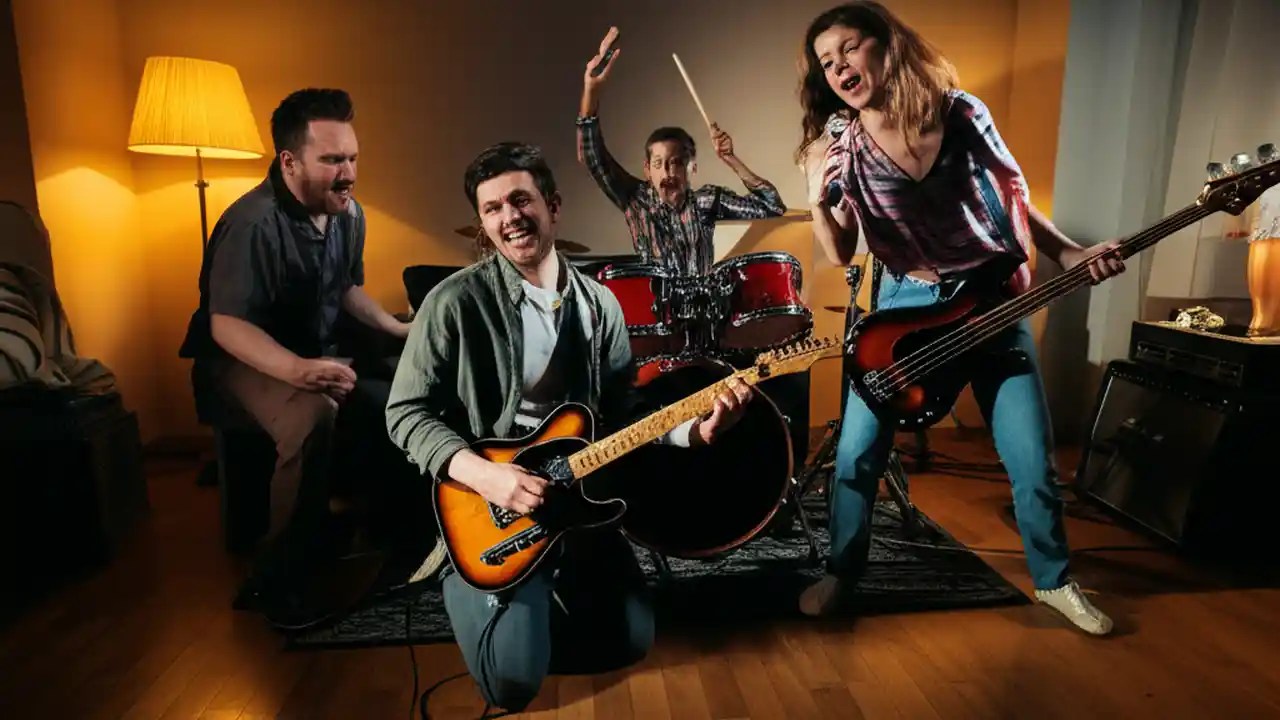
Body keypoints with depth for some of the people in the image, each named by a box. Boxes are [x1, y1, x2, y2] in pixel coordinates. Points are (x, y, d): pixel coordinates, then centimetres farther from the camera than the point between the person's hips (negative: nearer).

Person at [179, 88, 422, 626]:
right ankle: (278, 577, -20)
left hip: (317, 352, 8)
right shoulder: (253, 224, -25)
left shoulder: (347, 213, 1)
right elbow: (227, 325, -29)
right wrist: (296, 369, -44)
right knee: (314, 416, -37)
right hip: (243, 359, -8)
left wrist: (401, 330, 5)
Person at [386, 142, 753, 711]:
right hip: (485, 505, -4)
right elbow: (406, 413, -11)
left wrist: (692, 429, -10)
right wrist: (483, 475, -25)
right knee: (514, 682, -11)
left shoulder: (599, 305, 4)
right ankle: (464, 585, 19)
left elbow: (621, 412, 6)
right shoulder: (455, 302, -12)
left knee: (630, 642, 7)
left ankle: (538, 600, 31)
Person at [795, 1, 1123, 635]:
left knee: (1032, 460, 5)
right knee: (856, 453, -2)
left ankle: (1053, 579, 31)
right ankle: (842, 571, 23)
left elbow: (1014, 199, 6)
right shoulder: (840, 144, -6)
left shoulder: (962, 114, -4)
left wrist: (1068, 254, -7)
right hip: (905, 307, 0)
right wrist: (818, 199, -24)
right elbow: (839, 255, -7)